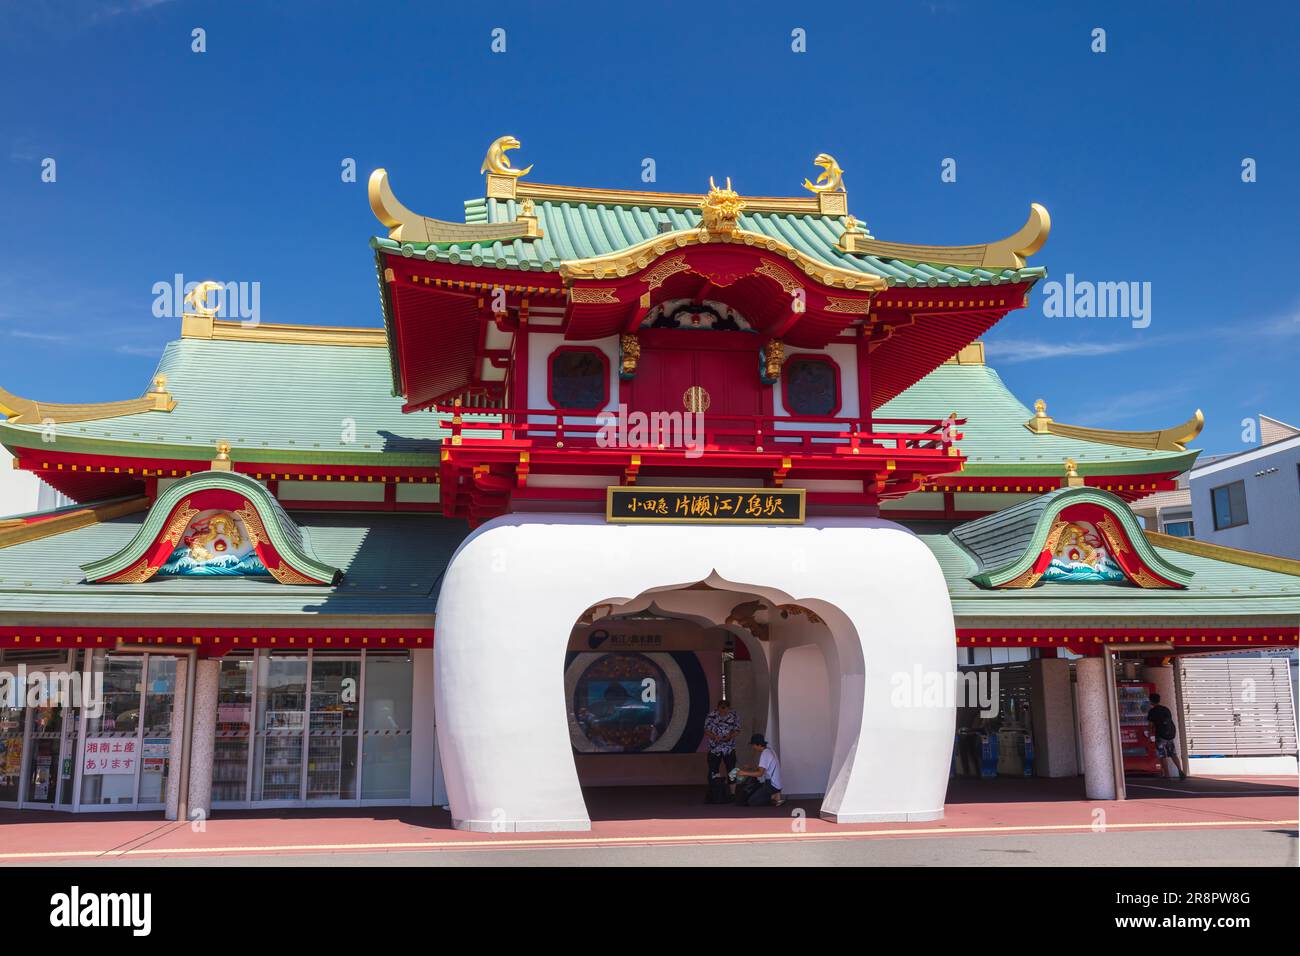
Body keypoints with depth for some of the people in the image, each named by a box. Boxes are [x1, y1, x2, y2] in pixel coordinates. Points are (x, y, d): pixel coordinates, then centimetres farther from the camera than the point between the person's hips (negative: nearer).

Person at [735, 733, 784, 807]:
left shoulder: (765, 754, -19)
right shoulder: (768, 750, 10)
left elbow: (760, 773, -24)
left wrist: (744, 773, -21)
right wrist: (749, 768, 9)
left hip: (772, 784, -10)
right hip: (771, 782, 10)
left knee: (751, 802, -11)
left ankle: (775, 797, -5)